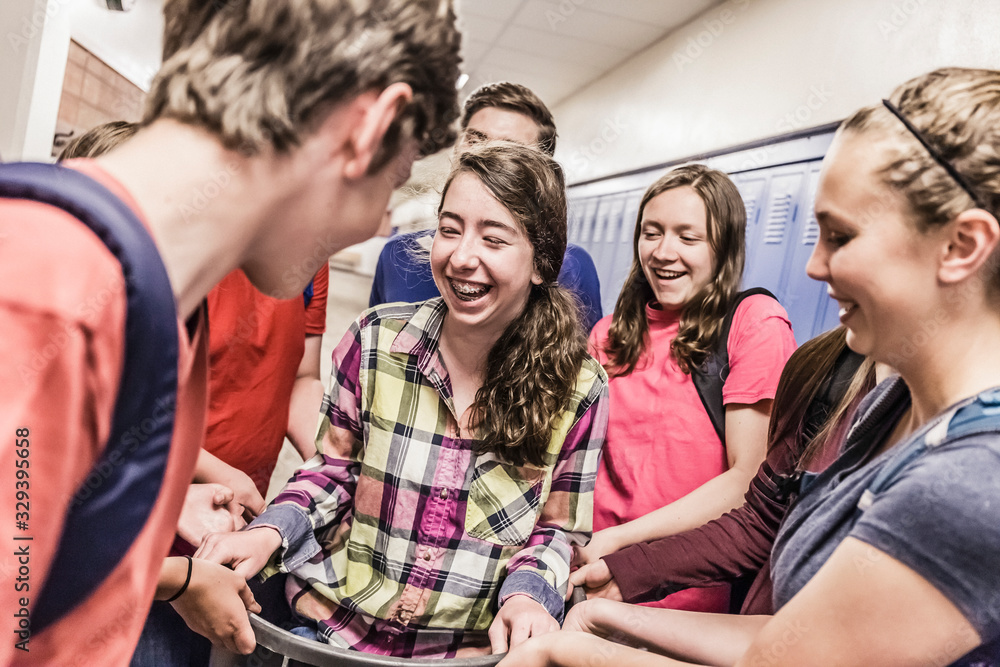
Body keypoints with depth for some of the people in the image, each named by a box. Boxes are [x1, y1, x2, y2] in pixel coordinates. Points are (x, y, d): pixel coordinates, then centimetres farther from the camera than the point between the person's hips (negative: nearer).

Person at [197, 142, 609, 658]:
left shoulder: (578, 390, -9)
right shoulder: (376, 340, -7)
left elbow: (556, 530, 1)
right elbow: (334, 470, 4)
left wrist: (526, 595, -17)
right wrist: (270, 531, -12)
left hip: (471, 646, 0)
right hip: (328, 624, 0)